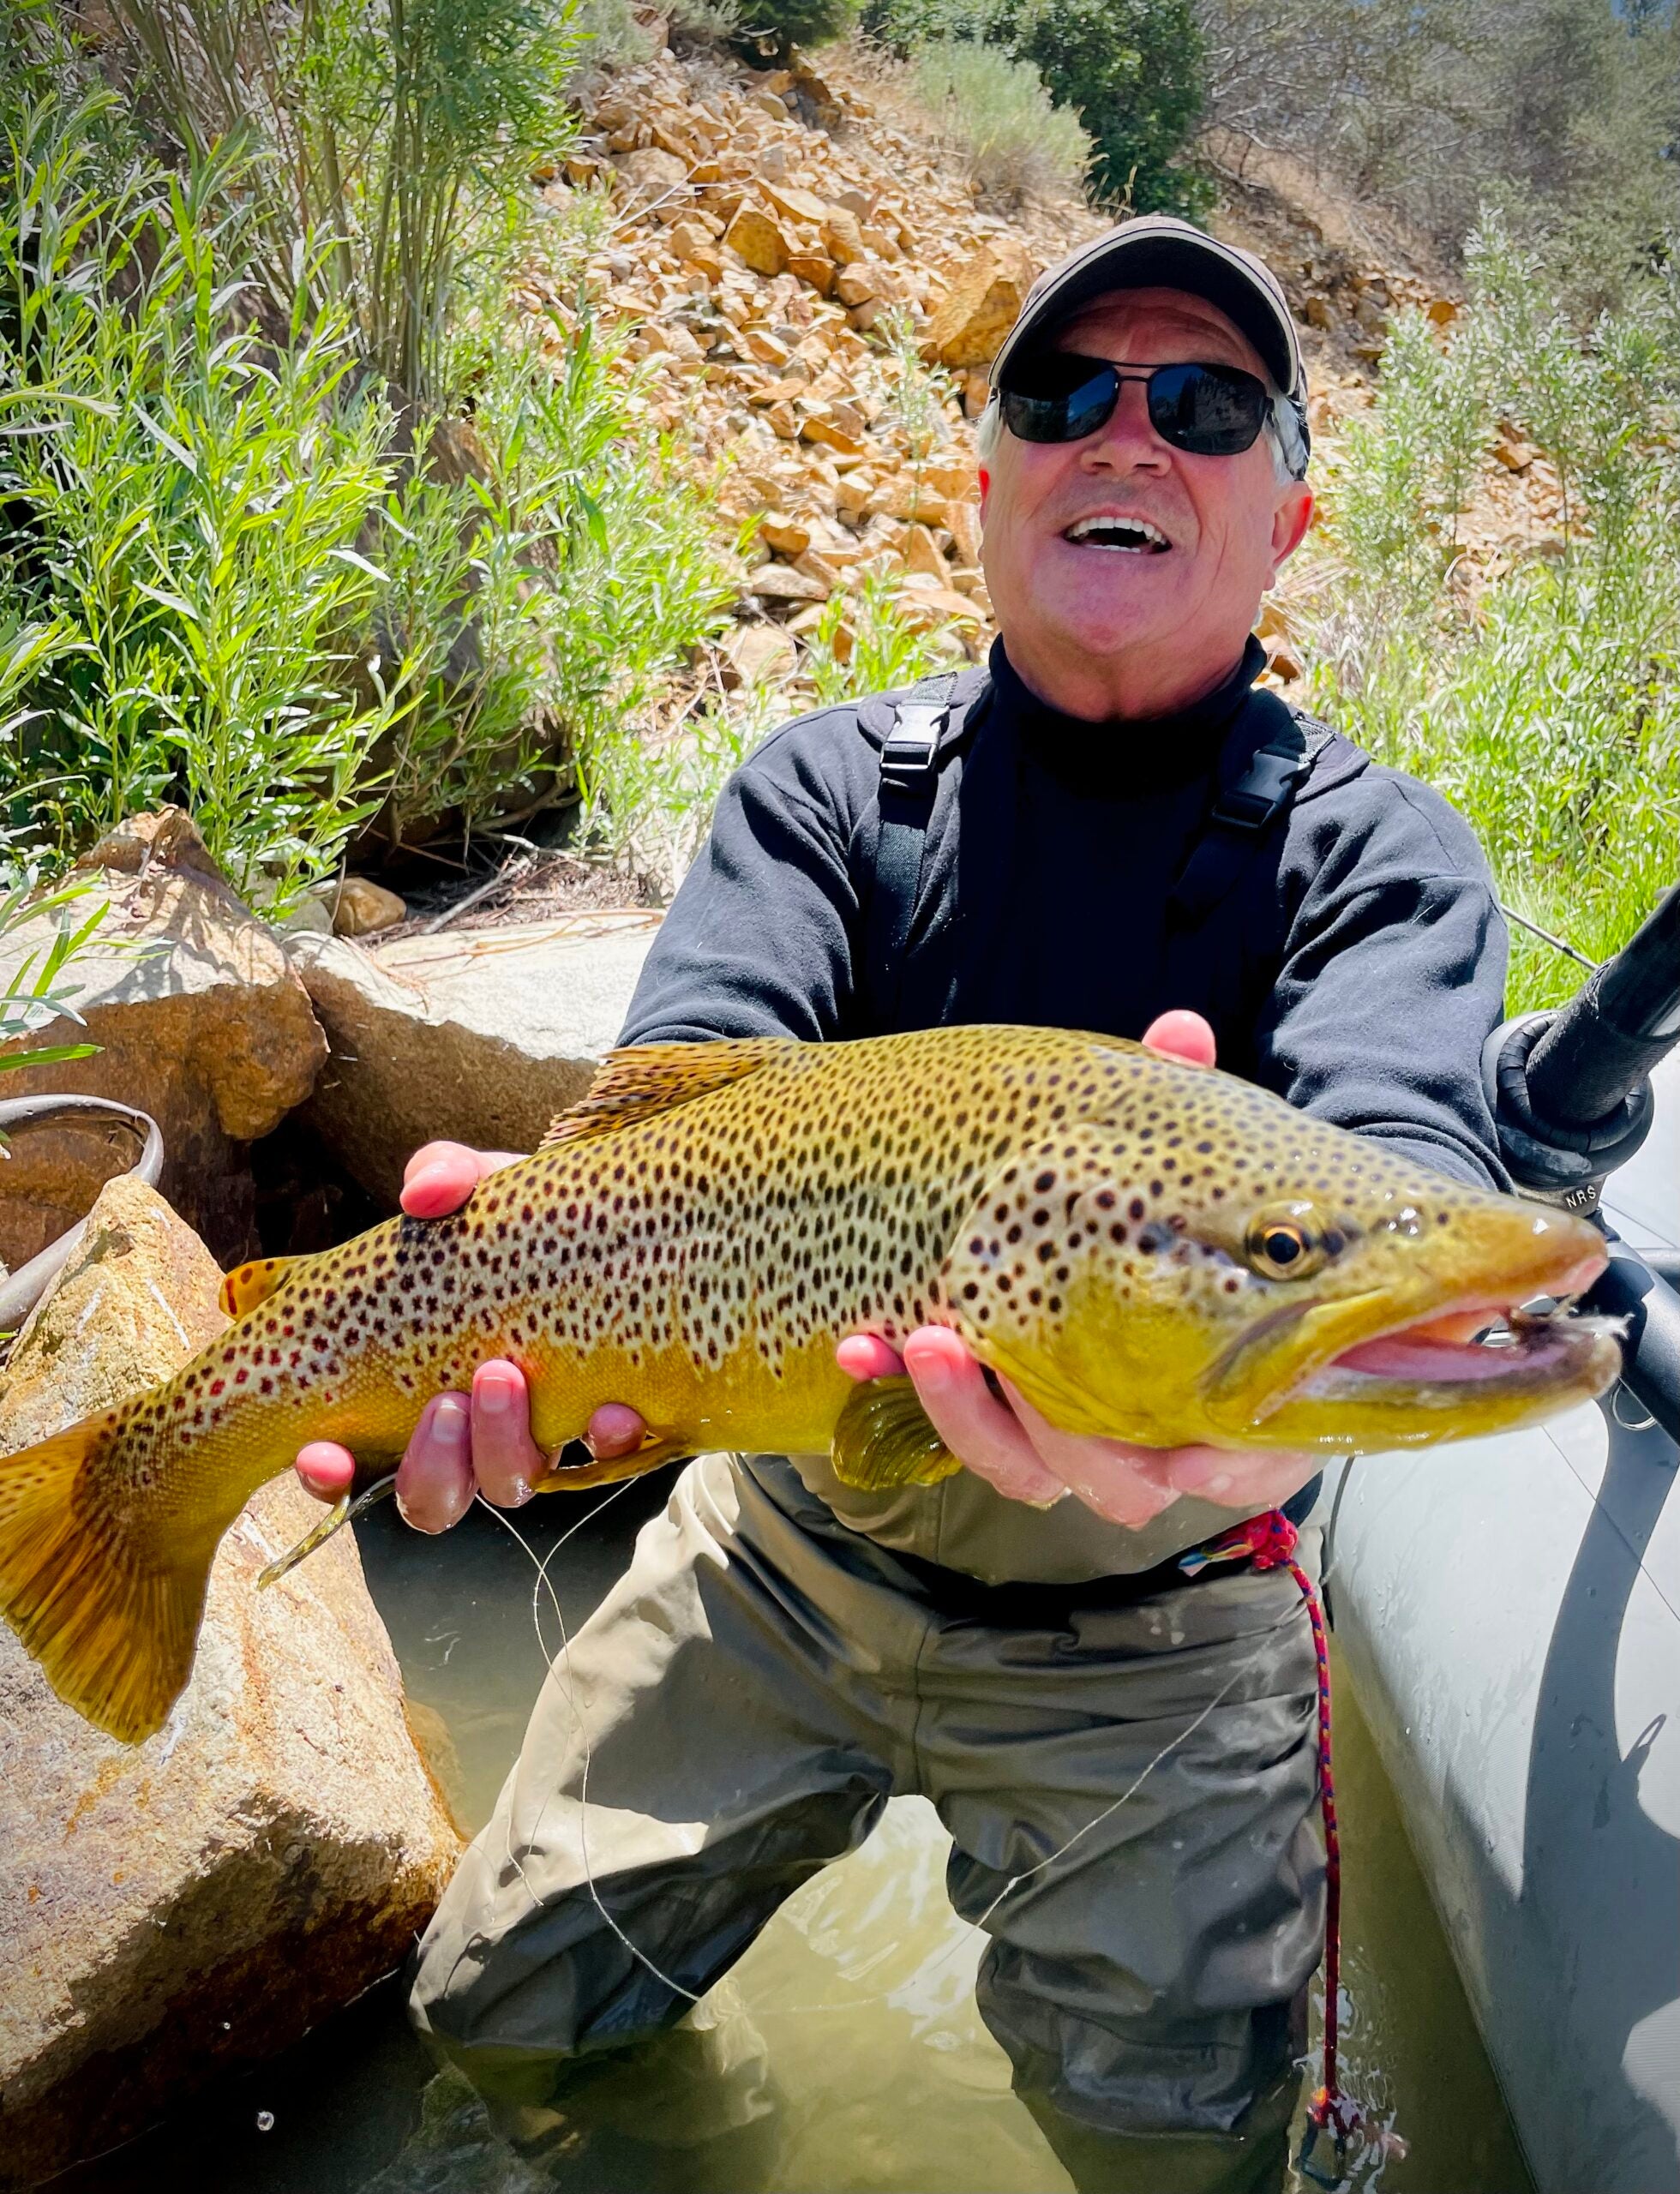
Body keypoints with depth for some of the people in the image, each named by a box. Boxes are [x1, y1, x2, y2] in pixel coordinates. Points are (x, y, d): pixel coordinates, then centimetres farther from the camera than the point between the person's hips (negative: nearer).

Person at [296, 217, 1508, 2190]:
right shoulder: (831, 782, -4)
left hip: (1142, 1643, -1)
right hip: (780, 1552, 2)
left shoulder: (1377, 856, -10)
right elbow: (693, 1077, -21)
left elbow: (1397, 1160, -29)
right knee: (495, 2019, 13)